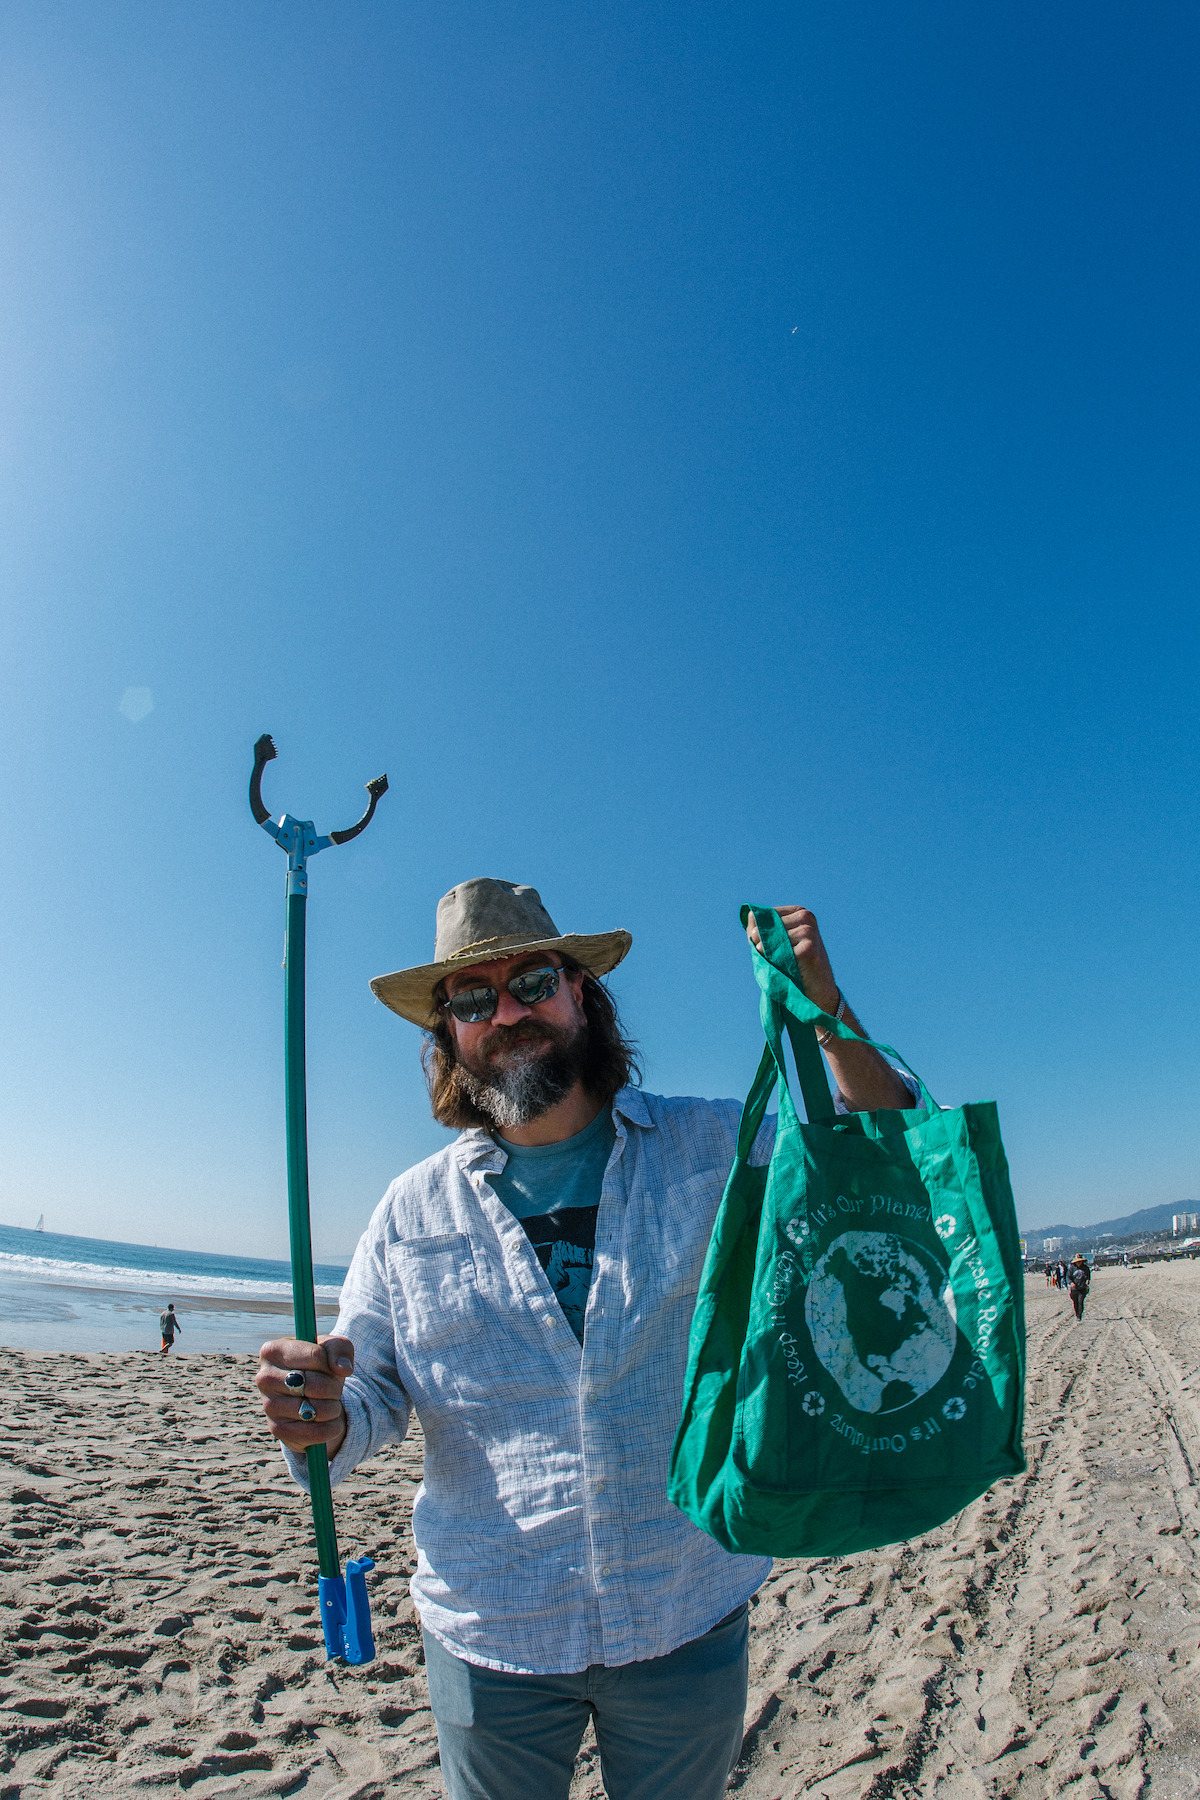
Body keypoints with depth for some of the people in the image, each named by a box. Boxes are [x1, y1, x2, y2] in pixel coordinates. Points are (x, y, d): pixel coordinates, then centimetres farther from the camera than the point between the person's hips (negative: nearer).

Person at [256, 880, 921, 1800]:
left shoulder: (713, 1148, -7)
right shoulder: (411, 1211, -5)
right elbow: (372, 1391, 0)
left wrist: (828, 1015, -23)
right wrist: (320, 1418, -24)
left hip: (689, 1618, 0)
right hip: (489, 1637, 0)